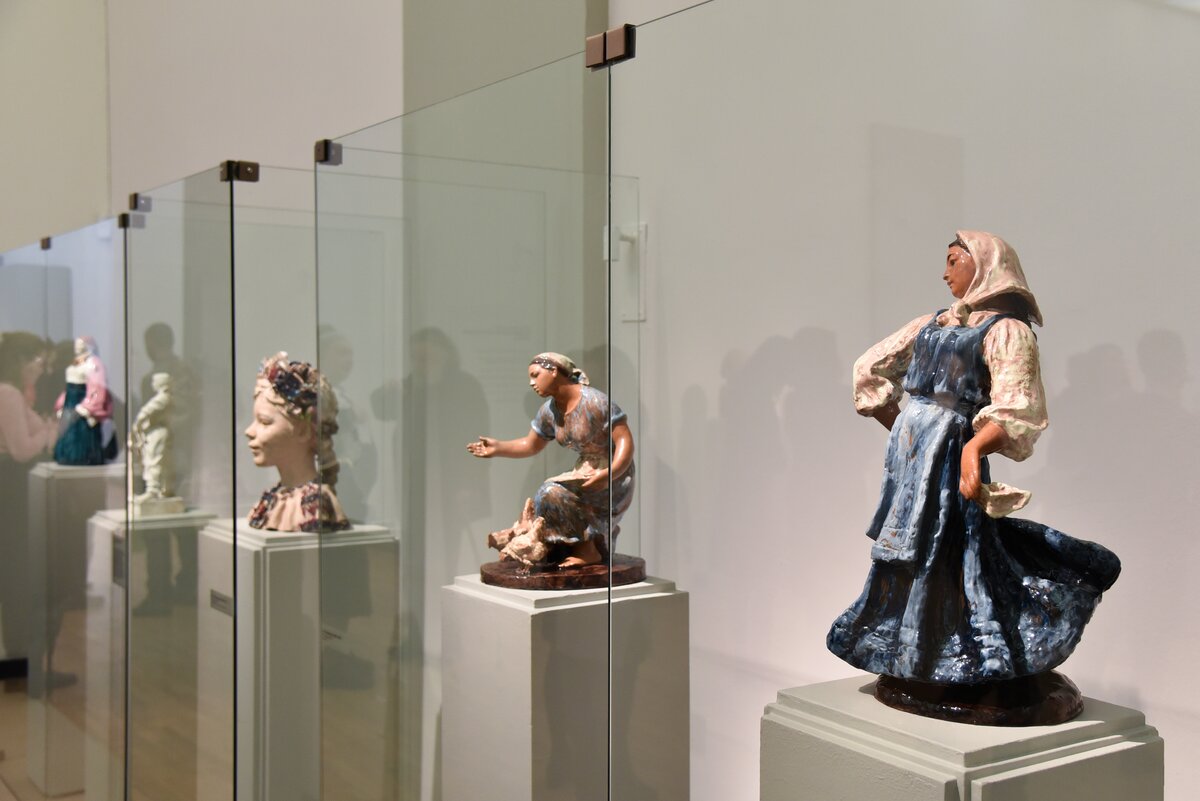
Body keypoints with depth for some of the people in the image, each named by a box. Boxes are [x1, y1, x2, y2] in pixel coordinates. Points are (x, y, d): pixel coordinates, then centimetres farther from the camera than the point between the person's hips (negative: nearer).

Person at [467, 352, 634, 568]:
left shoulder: (595, 401, -21)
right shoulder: (549, 411, 1)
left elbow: (625, 440, -22)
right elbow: (530, 445, 11)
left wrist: (609, 474, -37)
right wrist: (498, 447, -5)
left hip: (614, 478, -8)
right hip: (585, 472, 8)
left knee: (552, 494, -26)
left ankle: (588, 550, -11)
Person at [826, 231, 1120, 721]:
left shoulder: (1007, 330, -6)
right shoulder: (934, 323, 15)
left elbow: (1015, 410, -19)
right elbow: (870, 368, 25)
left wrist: (975, 447, -36)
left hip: (951, 455, -7)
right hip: (906, 449, 7)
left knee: (945, 556, -6)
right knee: (907, 557, 10)